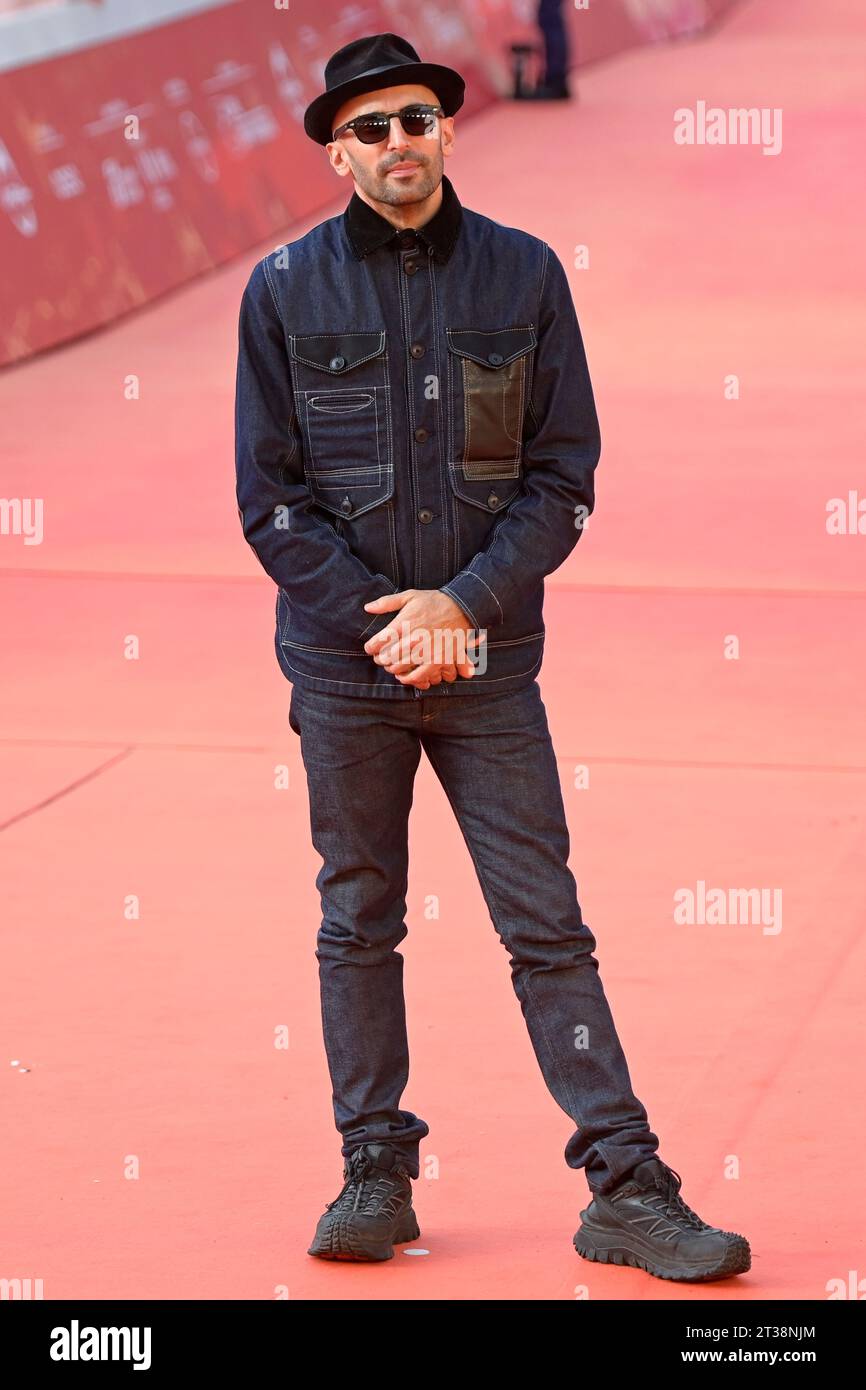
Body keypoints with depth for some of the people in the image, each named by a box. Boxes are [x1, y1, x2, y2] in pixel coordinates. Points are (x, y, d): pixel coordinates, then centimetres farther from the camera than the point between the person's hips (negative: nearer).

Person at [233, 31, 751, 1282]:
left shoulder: (524, 275, 2)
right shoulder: (286, 290, 1)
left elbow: (563, 478, 1)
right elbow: (270, 496, 1)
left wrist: (464, 604, -11)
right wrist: (388, 620, -9)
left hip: (489, 661, 0)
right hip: (344, 662, 0)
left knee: (548, 927, -1)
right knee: (358, 927, 7)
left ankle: (629, 1190, 0)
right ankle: (375, 1175, 17)